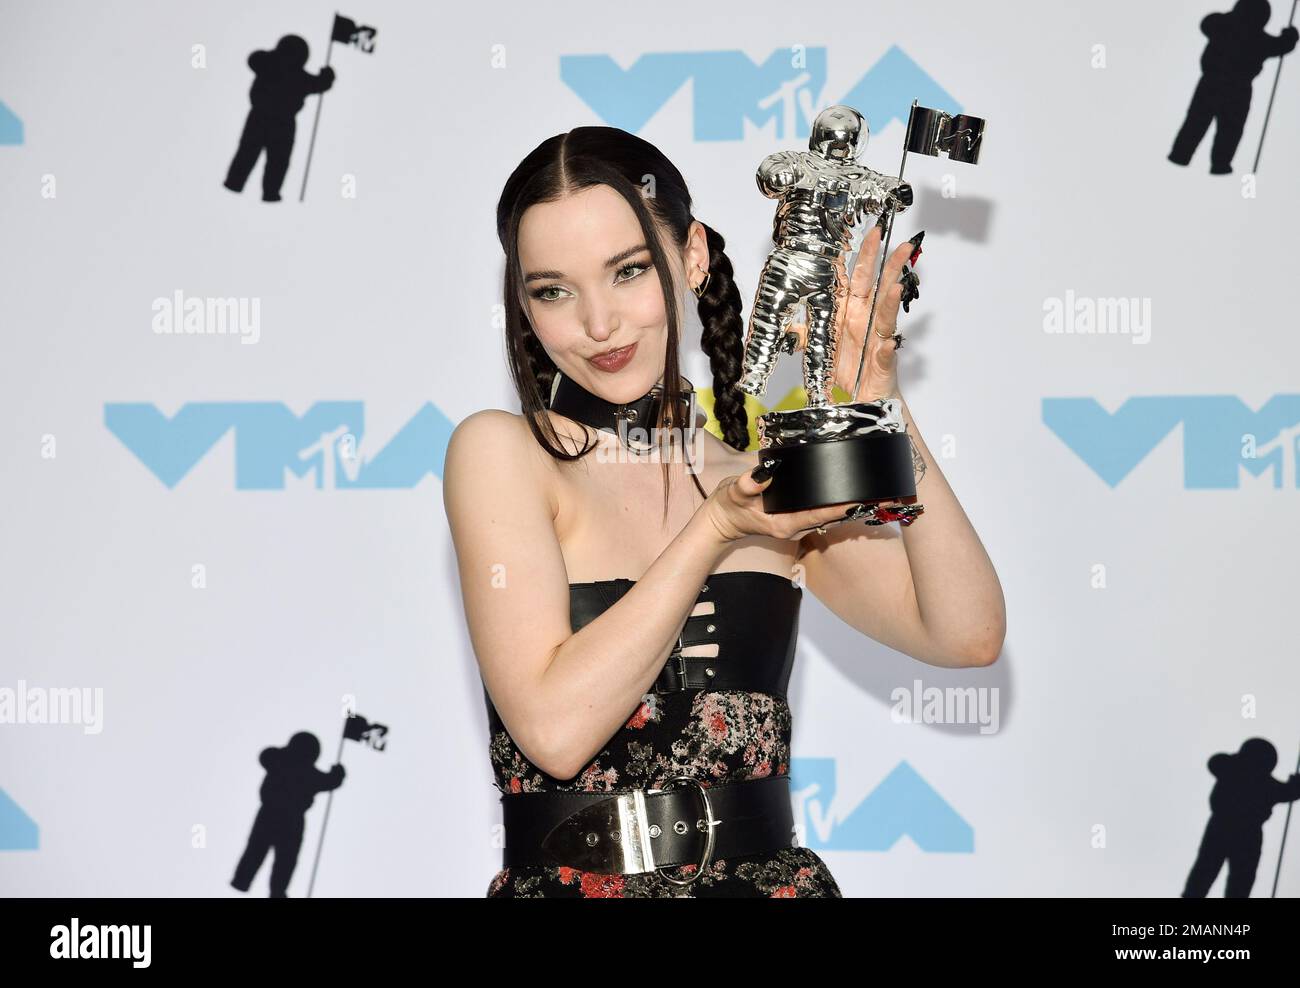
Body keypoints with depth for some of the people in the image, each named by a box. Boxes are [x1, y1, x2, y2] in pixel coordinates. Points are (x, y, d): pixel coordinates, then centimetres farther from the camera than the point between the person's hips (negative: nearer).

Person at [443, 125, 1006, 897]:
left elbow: (968, 635, -2)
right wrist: (715, 530, -10)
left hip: (771, 876, 3)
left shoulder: (771, 482, 10)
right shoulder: (500, 453, 0)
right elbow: (554, 726, -11)